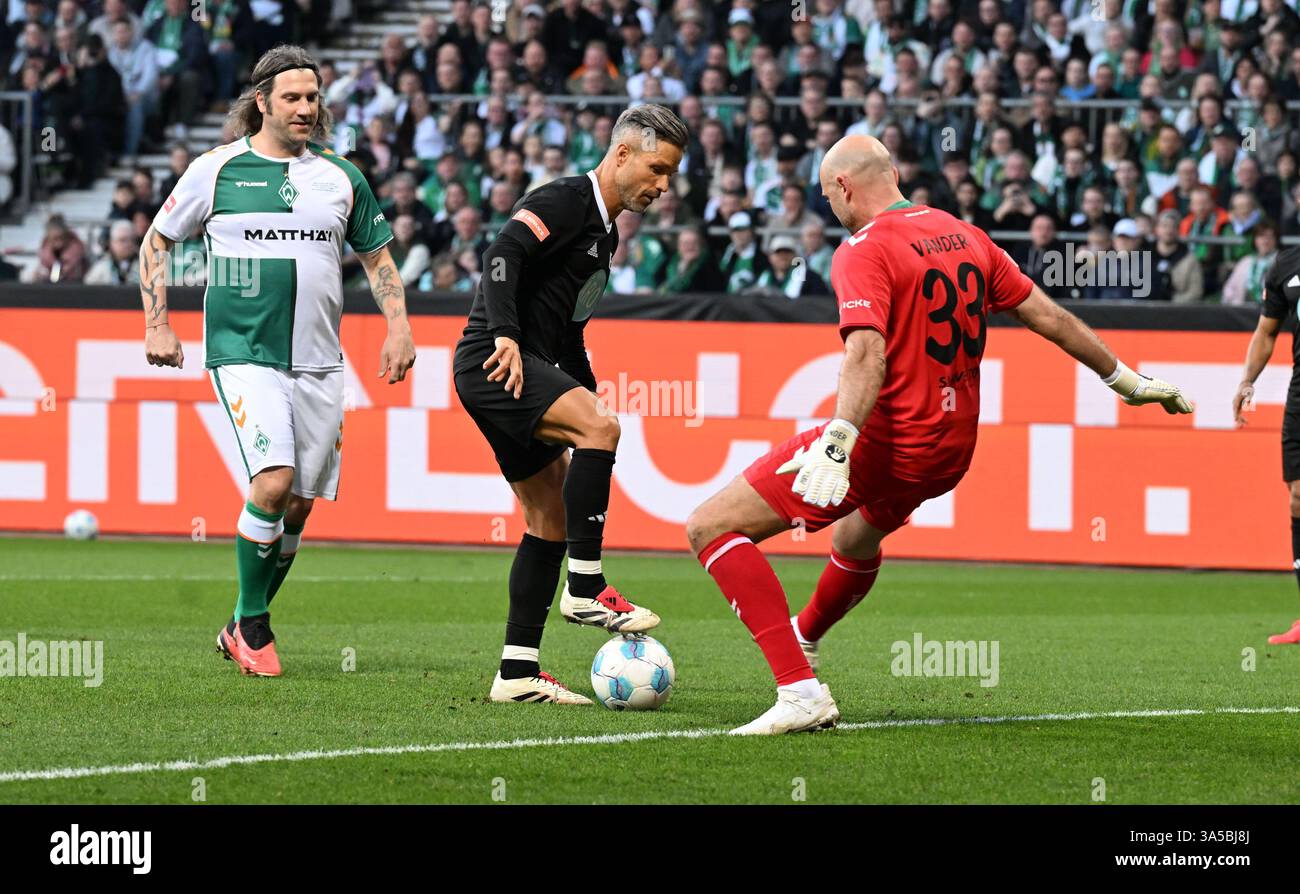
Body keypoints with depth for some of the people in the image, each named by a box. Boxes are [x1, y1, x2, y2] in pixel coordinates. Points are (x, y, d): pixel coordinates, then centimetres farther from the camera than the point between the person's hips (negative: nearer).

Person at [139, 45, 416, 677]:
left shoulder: (340, 177, 10)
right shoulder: (216, 170, 1)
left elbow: (378, 256, 20)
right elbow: (157, 241, 10)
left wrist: (398, 326, 6)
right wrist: (156, 325, 2)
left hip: (319, 361, 4)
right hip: (243, 353, -4)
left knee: (299, 505, 3)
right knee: (274, 481, -21)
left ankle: (243, 629, 21)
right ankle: (251, 625, -4)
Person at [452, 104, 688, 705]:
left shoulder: (604, 231, 22)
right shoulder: (565, 201, -8)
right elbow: (502, 255, -23)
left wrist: (587, 395, 26)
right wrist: (505, 335, -33)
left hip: (528, 371, 10)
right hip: (493, 363, -10)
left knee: (551, 518, 7)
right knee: (600, 425, -29)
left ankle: (518, 672, 7)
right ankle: (585, 590, -26)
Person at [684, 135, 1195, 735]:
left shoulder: (864, 252, -13)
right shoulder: (964, 238, 10)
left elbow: (868, 355, -29)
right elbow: (1049, 317, 16)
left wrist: (838, 443, -41)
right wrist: (1127, 380, 27)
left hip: (884, 440, -9)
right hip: (952, 453, 9)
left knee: (711, 527, -9)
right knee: (858, 537, 39)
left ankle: (801, 692, -19)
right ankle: (804, 639, 66)